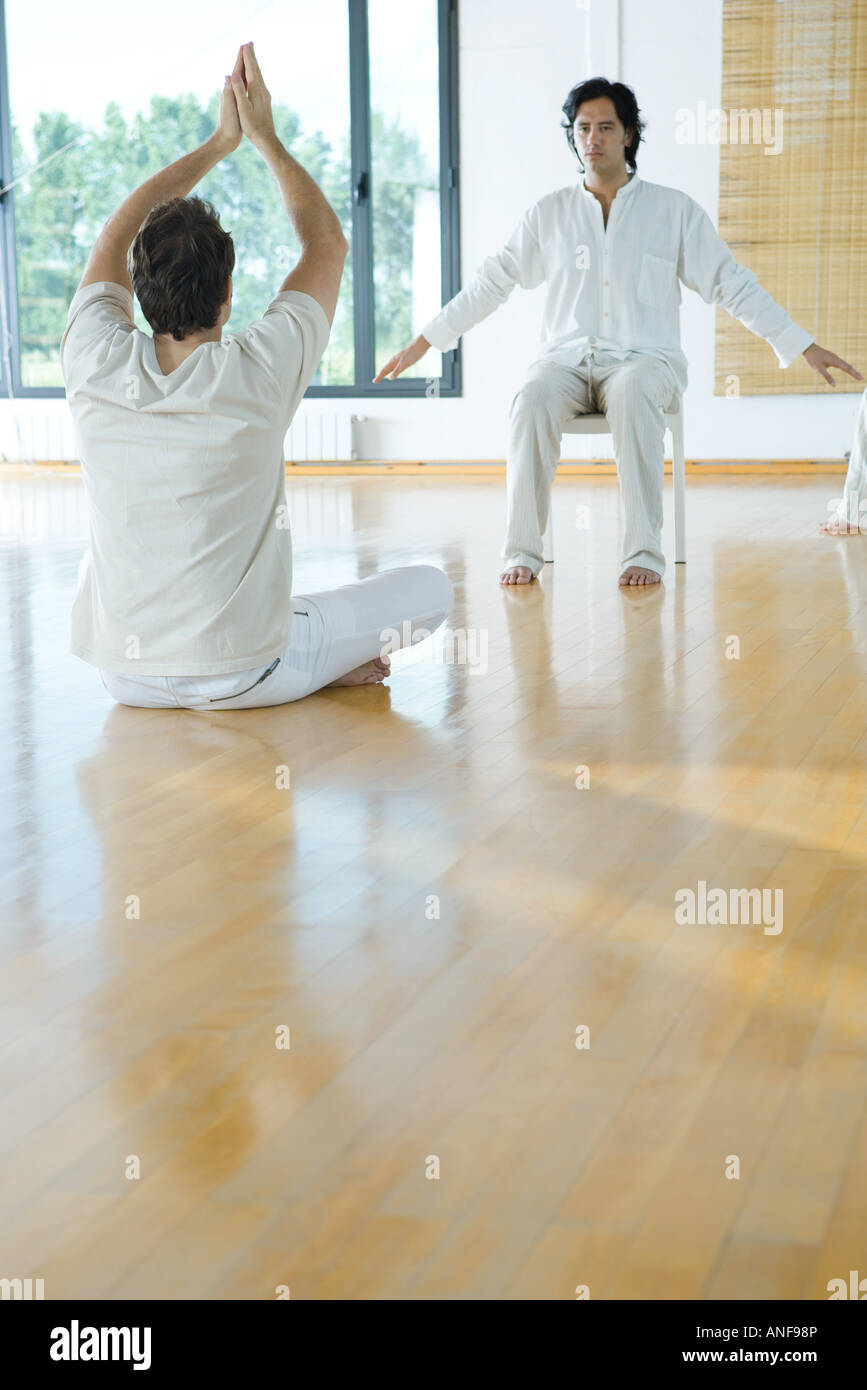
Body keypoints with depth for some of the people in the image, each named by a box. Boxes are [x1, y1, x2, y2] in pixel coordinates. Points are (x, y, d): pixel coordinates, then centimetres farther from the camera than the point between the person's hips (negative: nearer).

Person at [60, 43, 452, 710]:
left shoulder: (97, 369, -11)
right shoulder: (259, 373, -18)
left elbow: (116, 236, 9)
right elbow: (328, 243, 1)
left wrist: (221, 141, 14)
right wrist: (266, 136, 10)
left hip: (123, 674, 3)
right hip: (243, 679, -3)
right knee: (430, 586, 13)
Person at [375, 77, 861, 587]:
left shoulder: (674, 210, 8)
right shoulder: (549, 213, 13)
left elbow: (732, 283, 9)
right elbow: (492, 283, 18)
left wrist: (804, 346, 5)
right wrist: (424, 342, 16)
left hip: (645, 358, -1)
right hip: (567, 357, 2)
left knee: (633, 396, -39)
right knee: (533, 402, -34)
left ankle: (644, 553, -37)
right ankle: (522, 551, -28)